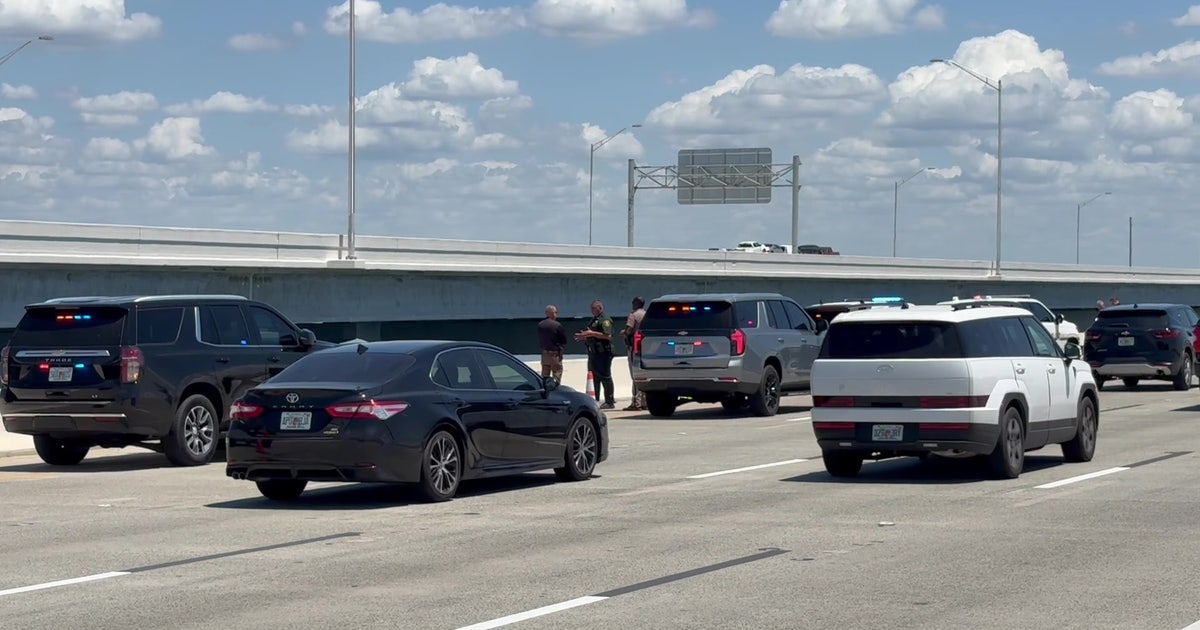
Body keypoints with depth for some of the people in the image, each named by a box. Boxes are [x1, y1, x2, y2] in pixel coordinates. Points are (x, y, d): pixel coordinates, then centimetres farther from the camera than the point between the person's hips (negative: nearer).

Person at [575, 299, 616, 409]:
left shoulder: (605, 320, -10)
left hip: (603, 353, -10)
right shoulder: (594, 320, 21)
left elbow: (607, 336, -22)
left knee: (605, 377, -8)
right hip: (593, 353, 10)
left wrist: (591, 333, -22)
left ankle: (610, 402, -6)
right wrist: (584, 337, 13)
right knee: (594, 377, 13)